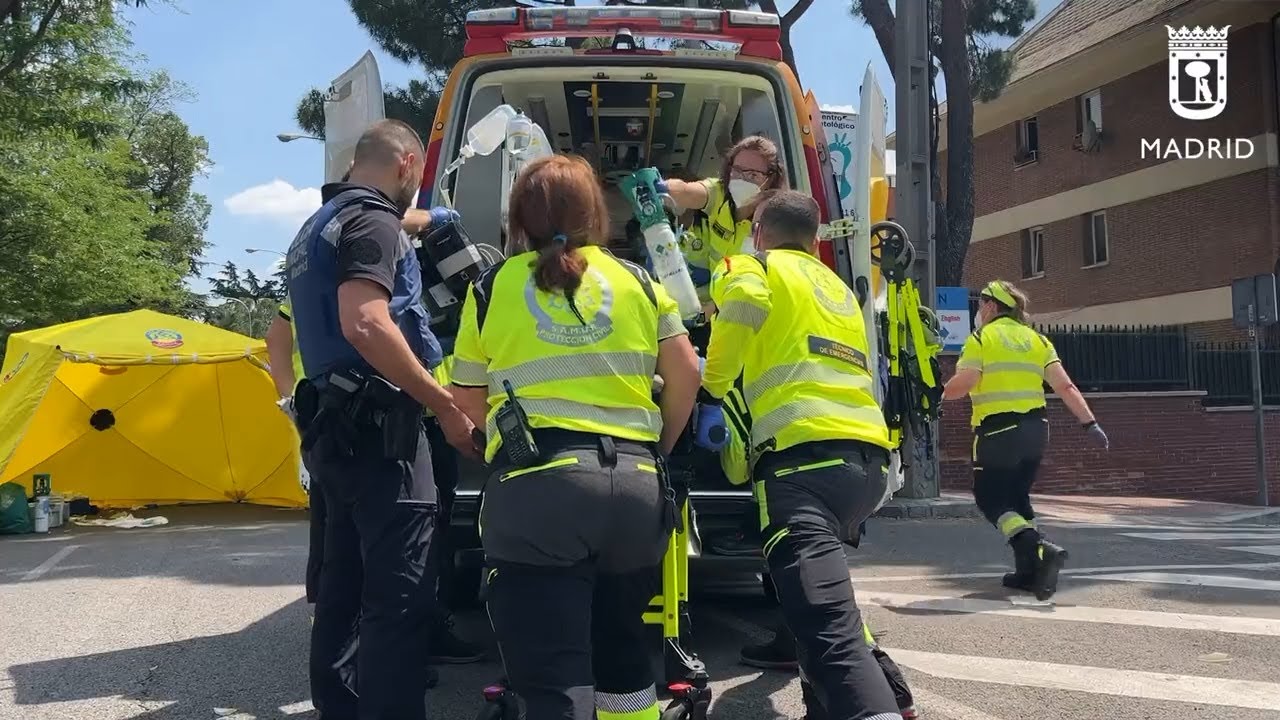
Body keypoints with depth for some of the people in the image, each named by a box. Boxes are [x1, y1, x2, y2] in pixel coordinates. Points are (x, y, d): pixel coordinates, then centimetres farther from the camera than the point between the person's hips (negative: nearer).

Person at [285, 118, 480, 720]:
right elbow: (365, 325, -25)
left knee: (346, 584, 16)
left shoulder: (318, 226, 21)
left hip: (334, 426, 10)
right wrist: (447, 407, -21)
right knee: (400, 596, -11)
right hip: (377, 427, -10)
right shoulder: (372, 221, -11)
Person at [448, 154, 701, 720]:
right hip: (635, 482, 3)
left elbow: (469, 402, 13)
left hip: (536, 483, -3)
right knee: (621, 646, 24)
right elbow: (685, 375, 12)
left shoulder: (491, 287, 9)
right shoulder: (636, 280, 12)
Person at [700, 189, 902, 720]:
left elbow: (744, 300, -12)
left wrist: (712, 387, 2)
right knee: (820, 592, 31)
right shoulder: (838, 286, 31)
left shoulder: (752, 267, 10)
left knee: (828, 626, -19)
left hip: (807, 452, -8)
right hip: (869, 455, 8)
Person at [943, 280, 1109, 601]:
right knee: (1017, 496, 19)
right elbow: (1065, 387, 3)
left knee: (991, 499, 1)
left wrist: (940, 395, 4)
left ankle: (1039, 550, -21)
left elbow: (962, 384, -14)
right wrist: (1090, 424, 2)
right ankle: (1029, 570, 14)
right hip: (1036, 429, 6)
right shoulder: (1037, 340, 13)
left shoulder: (981, 338, -3)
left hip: (997, 430, -6)